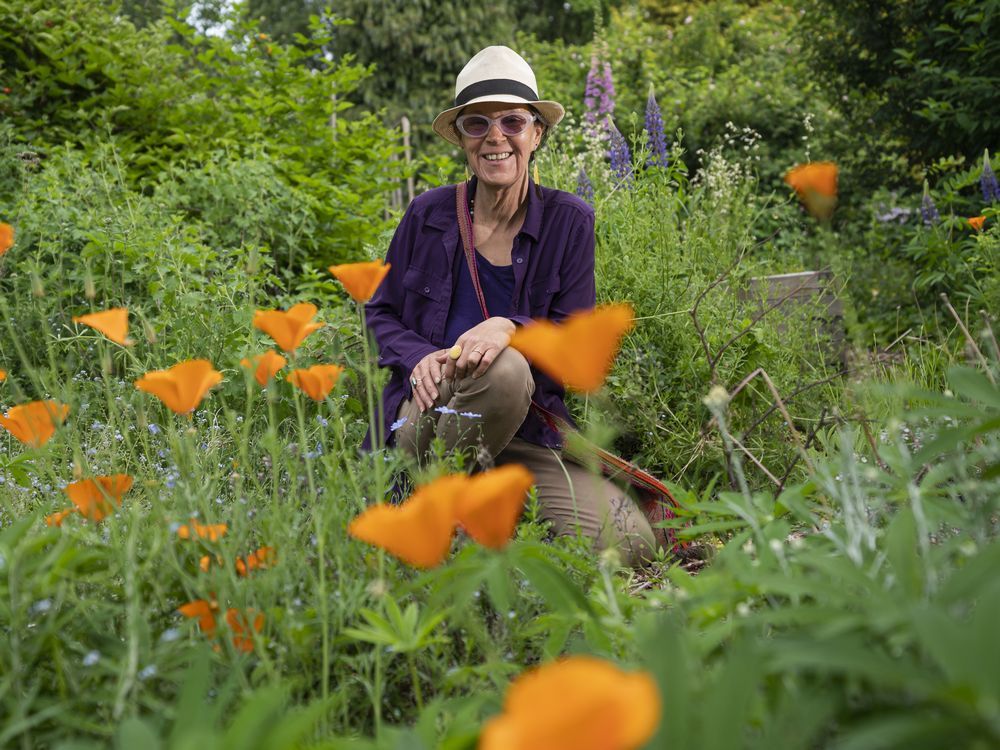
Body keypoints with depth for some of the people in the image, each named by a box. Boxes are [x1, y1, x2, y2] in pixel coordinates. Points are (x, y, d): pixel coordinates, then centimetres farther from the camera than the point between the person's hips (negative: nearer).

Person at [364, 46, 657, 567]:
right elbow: (380, 313, 10)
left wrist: (511, 328, -23)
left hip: (527, 433, 2)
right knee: (504, 370, -37)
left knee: (630, 542, -16)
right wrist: (418, 358, -13)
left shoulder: (569, 221, 1)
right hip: (430, 412, -2)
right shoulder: (430, 214, 1)